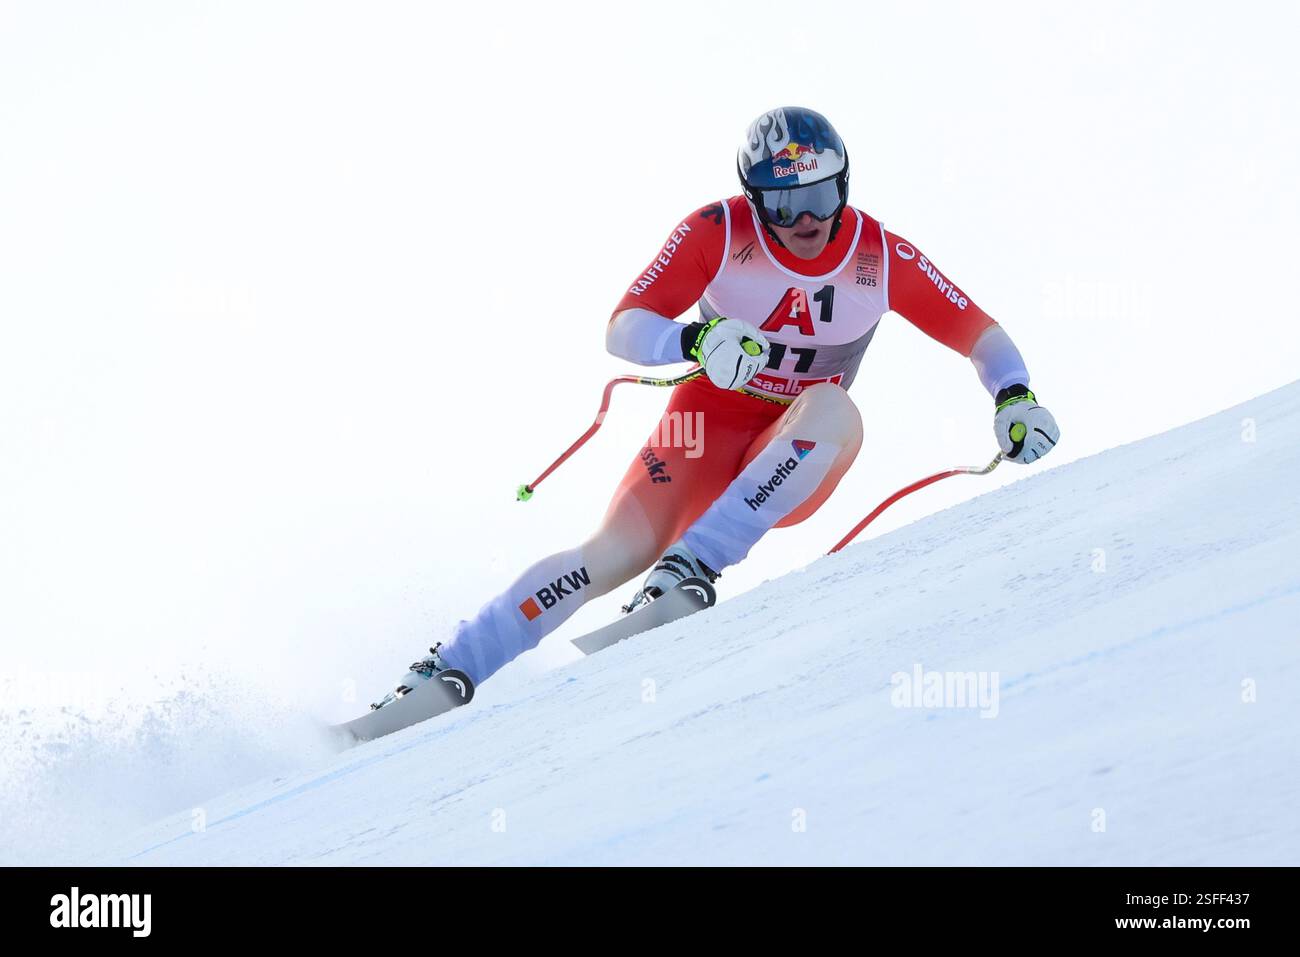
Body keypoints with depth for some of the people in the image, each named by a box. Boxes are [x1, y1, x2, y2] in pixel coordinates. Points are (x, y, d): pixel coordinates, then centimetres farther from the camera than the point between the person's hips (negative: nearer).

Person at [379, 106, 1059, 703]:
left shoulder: (881, 257, -10)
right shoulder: (717, 231, -14)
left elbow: (977, 332, 0)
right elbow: (621, 329, -19)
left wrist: (1015, 397, -19)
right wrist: (698, 341, -40)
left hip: (794, 461, 1)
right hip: (711, 420, -1)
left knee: (834, 408, -34)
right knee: (616, 553, -22)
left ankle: (693, 564, -35)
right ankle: (446, 670, -12)